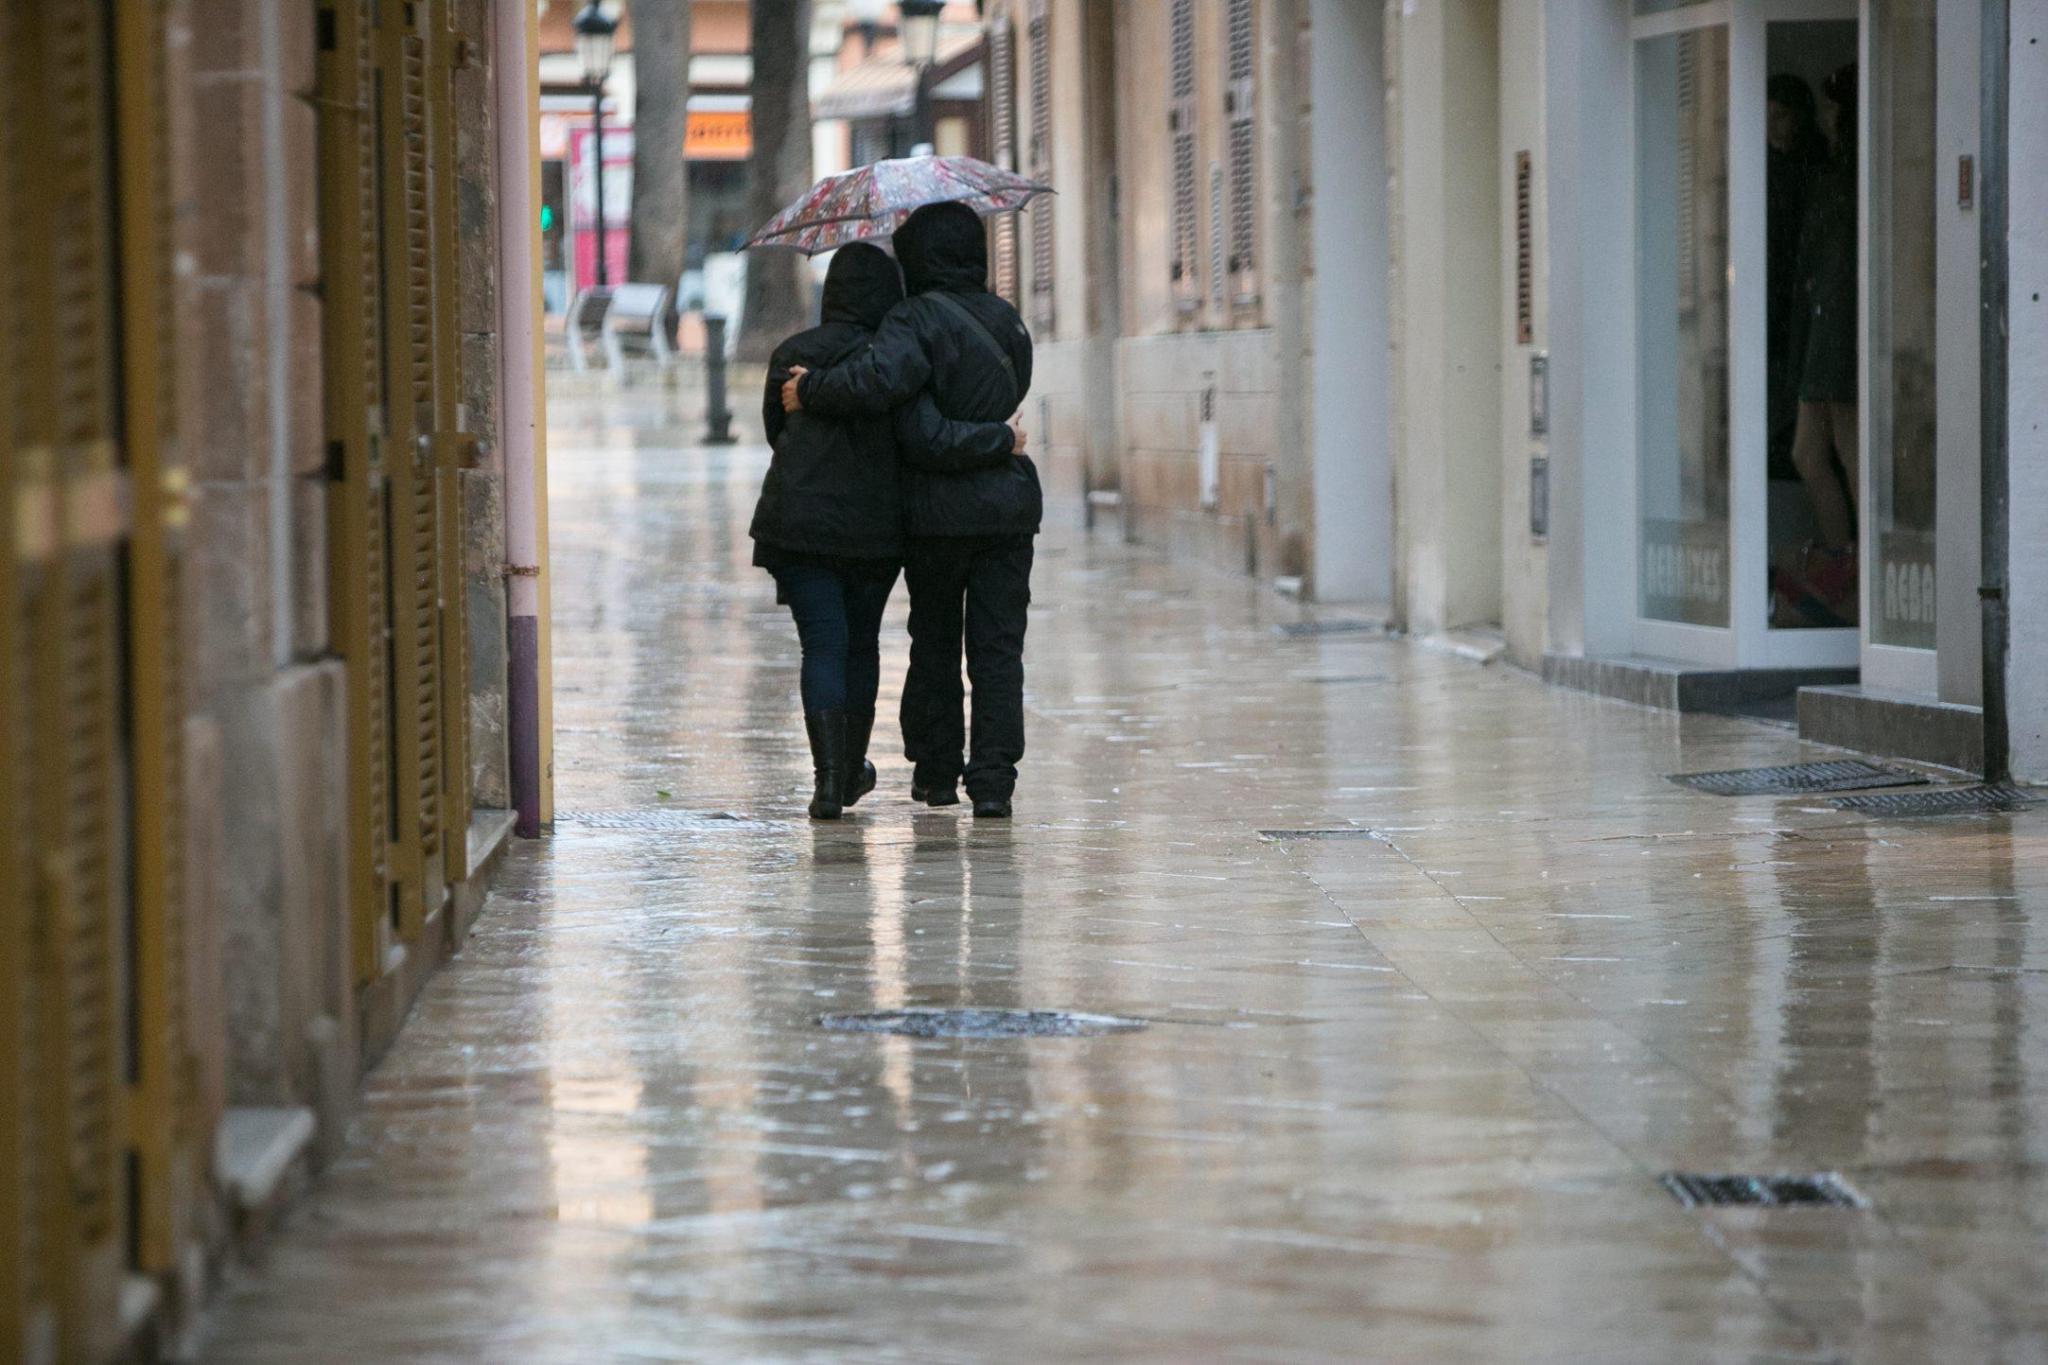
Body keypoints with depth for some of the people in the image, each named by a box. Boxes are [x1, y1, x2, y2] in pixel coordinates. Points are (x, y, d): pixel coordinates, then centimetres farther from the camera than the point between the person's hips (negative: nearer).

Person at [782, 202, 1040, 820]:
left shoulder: (918, 318, -13)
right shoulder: (1006, 320, 9)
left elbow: (879, 379, -29)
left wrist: (810, 390, -17)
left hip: (937, 510, -4)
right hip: (1010, 504, 4)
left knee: (934, 642, 12)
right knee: (997, 645, 2)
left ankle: (935, 769, 20)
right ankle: (993, 778, -6)